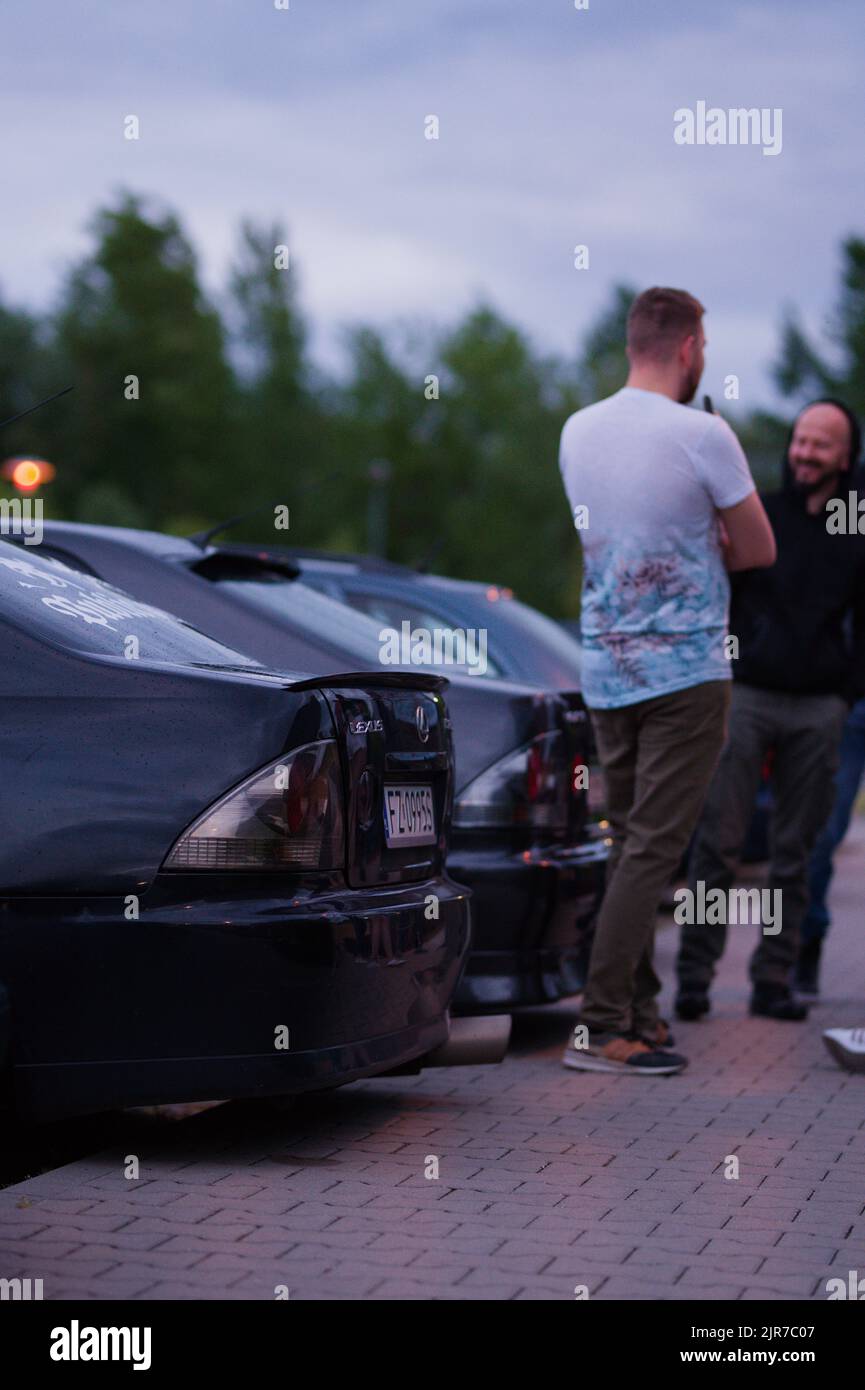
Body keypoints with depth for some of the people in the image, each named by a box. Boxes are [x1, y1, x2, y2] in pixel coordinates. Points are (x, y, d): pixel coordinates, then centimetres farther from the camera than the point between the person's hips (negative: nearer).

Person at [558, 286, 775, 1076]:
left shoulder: (577, 431, 7)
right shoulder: (702, 436, -13)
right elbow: (759, 550, -3)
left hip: (605, 670, 7)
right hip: (685, 669, -6)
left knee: (630, 845, 13)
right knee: (654, 849, -5)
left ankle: (639, 1010, 16)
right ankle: (602, 1025, -8)